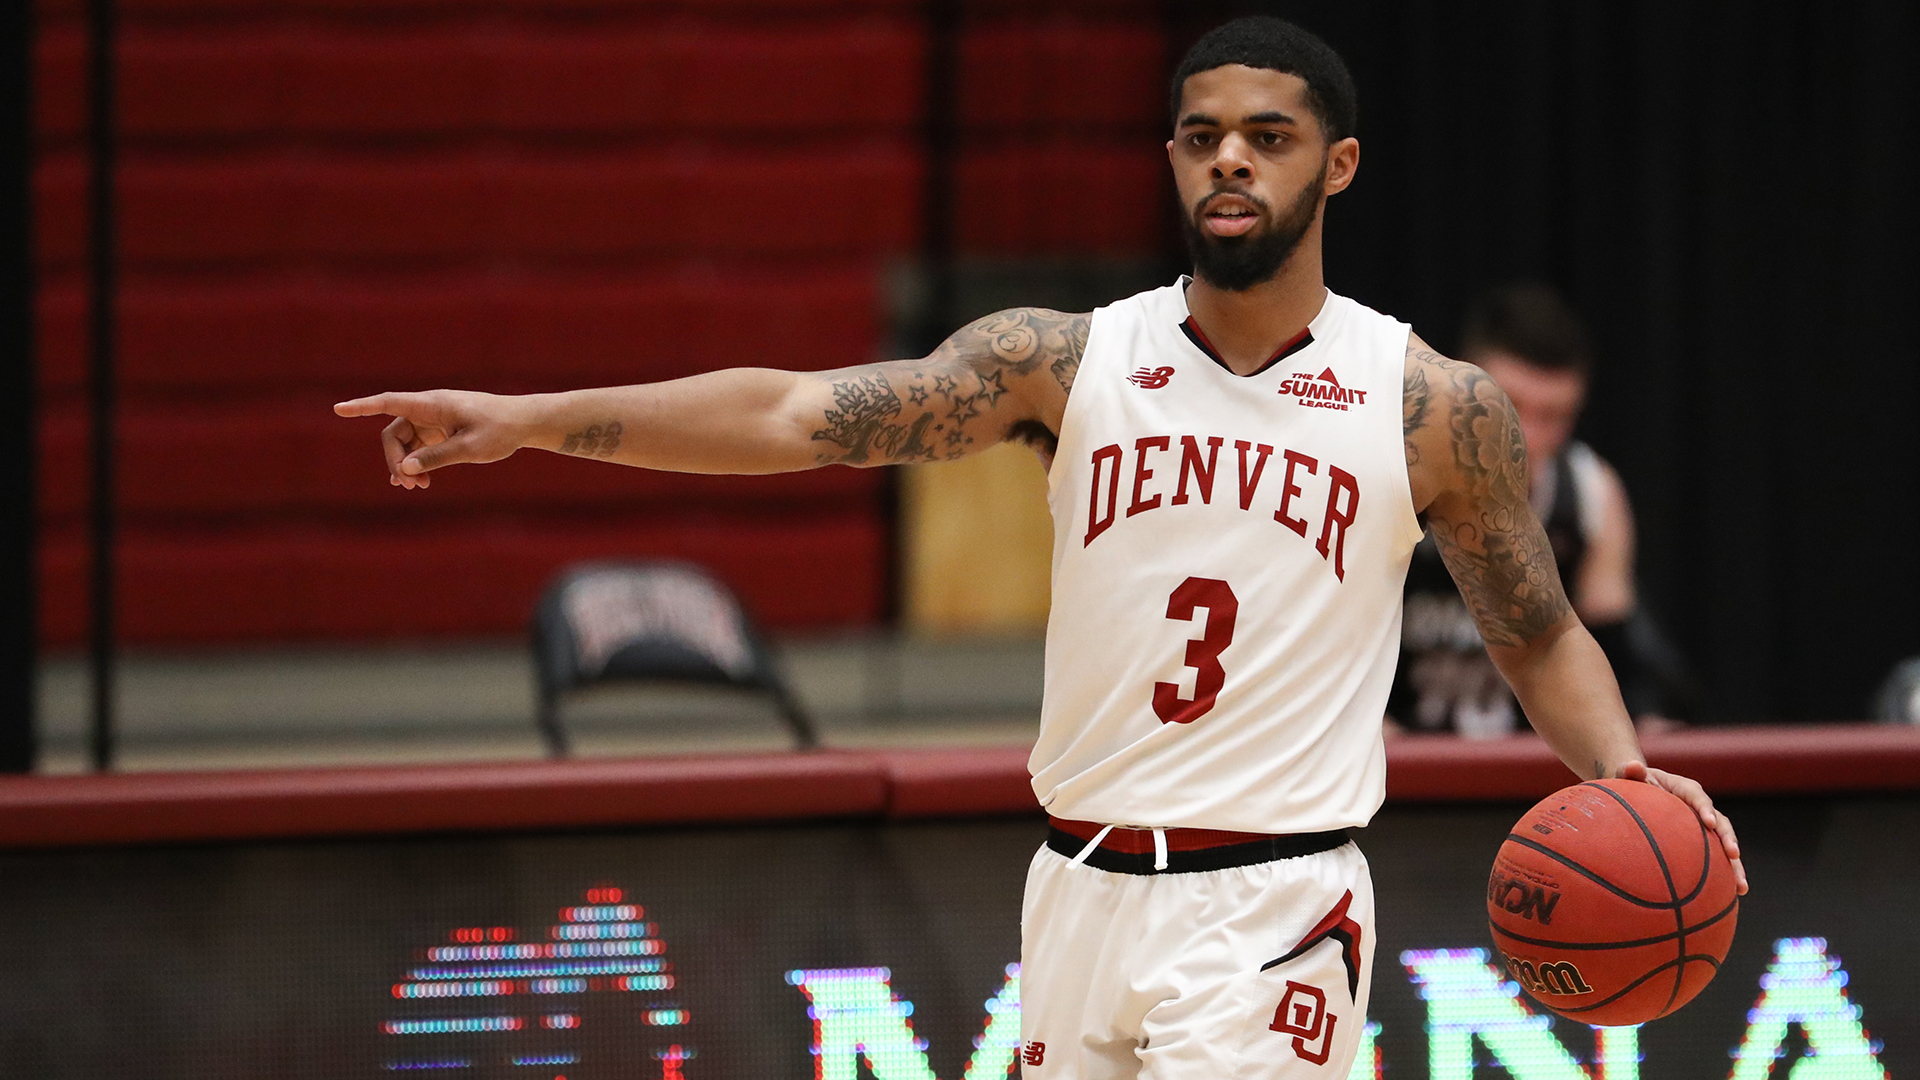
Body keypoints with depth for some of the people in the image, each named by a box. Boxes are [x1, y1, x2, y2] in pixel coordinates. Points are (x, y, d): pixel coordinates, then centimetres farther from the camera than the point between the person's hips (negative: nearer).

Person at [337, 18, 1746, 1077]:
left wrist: (1625, 773, -12)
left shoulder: (1430, 407, -1)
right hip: (1086, 887, 4)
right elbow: (802, 416, -7)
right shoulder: (1067, 364, 1)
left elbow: (1542, 637, 9)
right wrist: (523, 422, -17)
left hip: (1271, 914, -3)